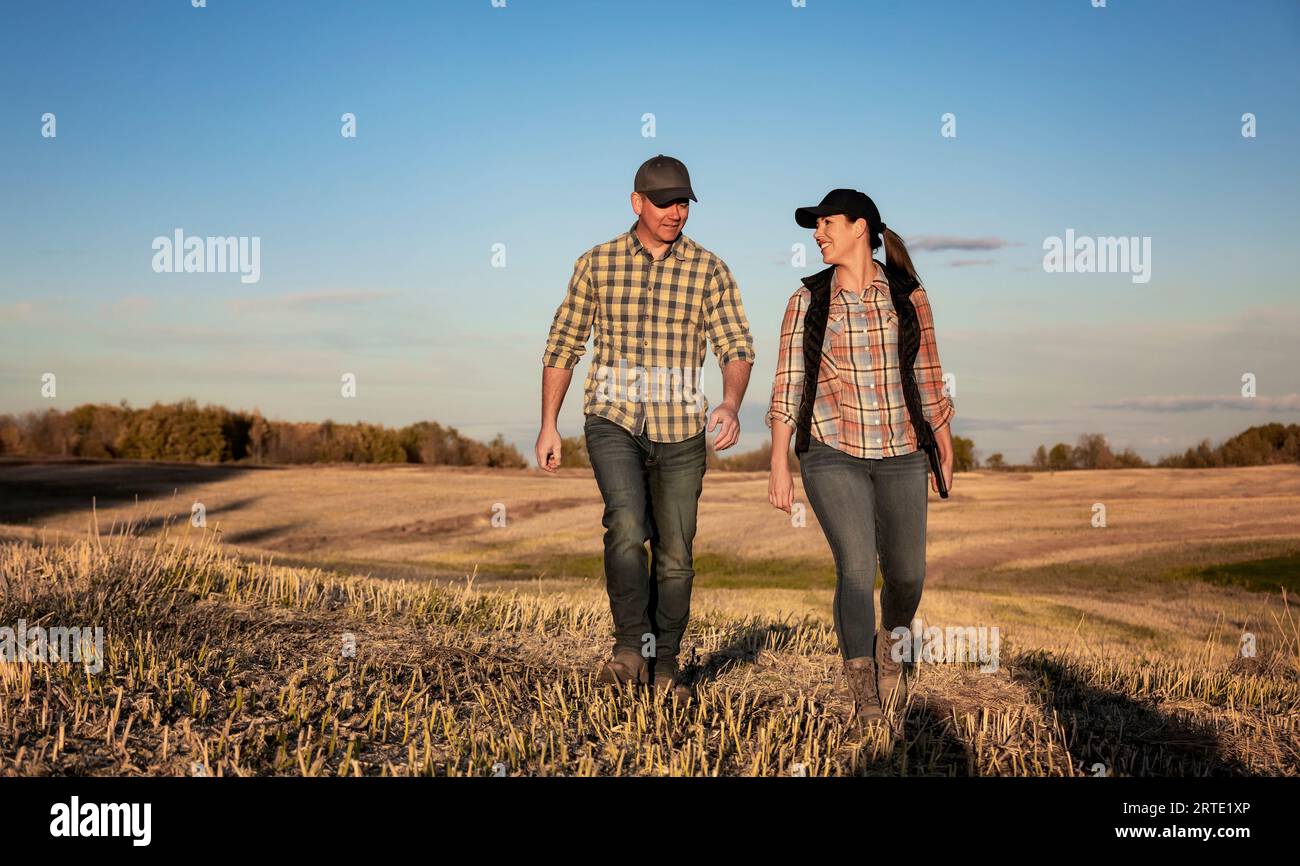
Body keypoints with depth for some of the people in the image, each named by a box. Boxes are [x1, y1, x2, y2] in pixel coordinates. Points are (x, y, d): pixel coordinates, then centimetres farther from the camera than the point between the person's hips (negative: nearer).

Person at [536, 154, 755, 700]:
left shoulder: (709, 271, 1)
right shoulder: (596, 264, 3)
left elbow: (736, 347, -6)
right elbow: (562, 347, 8)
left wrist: (731, 405, -26)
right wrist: (548, 425, 3)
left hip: (680, 430, 1)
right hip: (613, 420, -1)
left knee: (675, 554, 6)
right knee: (626, 526, -24)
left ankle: (665, 665, 22)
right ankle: (630, 646, -11)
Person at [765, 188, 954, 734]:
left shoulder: (907, 295, 2)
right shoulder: (808, 299, 0)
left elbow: (928, 378, 8)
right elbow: (787, 386, -2)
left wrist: (945, 453, 10)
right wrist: (779, 465, -8)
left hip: (901, 453, 2)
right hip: (832, 453, -2)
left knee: (906, 575, 7)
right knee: (856, 568, -15)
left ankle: (891, 641, 42)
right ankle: (866, 708, -9)